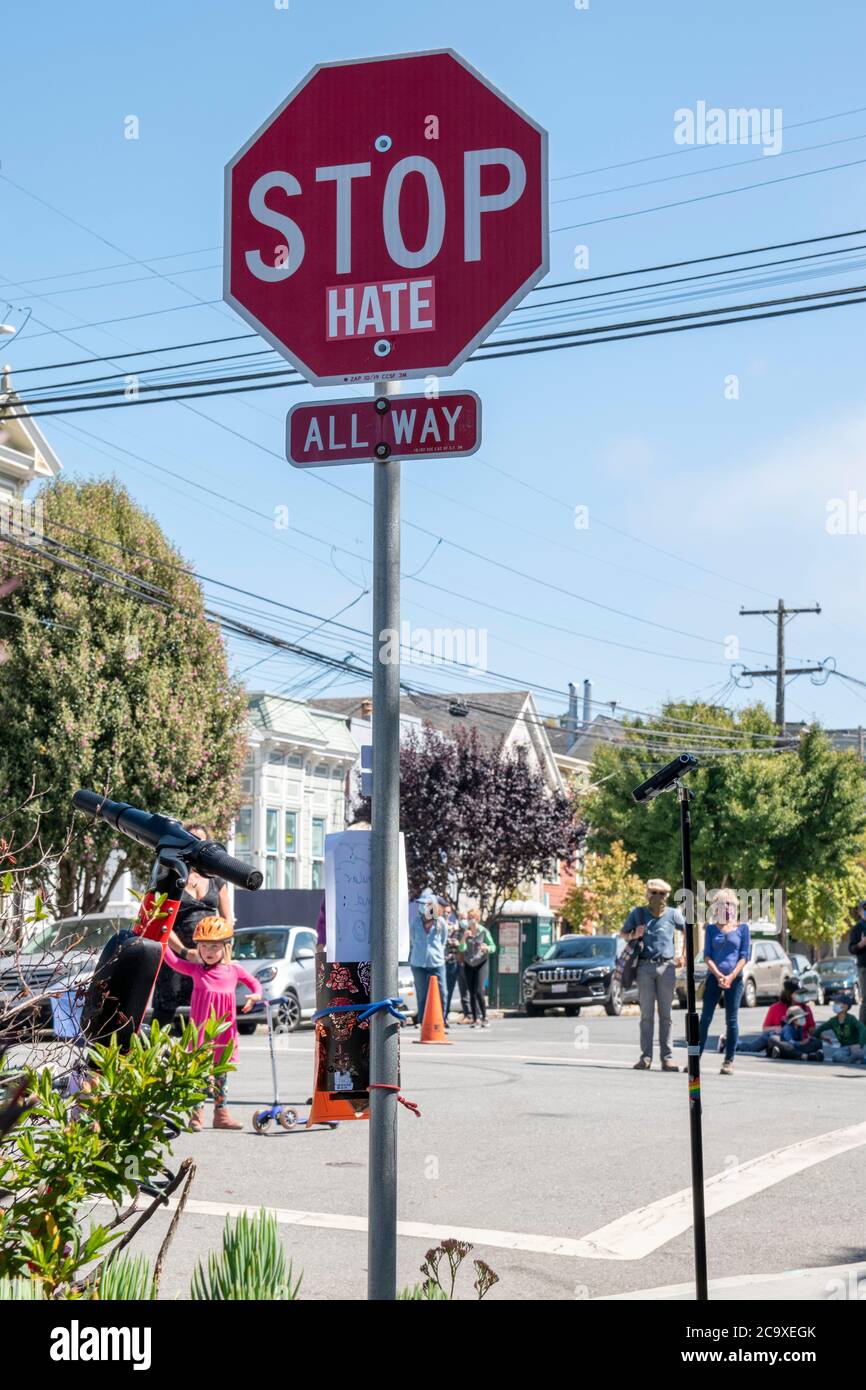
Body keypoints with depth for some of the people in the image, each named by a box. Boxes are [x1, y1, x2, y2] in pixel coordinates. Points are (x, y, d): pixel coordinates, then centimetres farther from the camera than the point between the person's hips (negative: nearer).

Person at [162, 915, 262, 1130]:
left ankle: (221, 1113, 20)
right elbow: (173, 961, -5)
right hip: (201, 1026, -2)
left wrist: (255, 996, -2)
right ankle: (197, 1113, 1)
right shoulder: (196, 969, 2)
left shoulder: (234, 970, 6)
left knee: (221, 1071, 12)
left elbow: (254, 983, 18)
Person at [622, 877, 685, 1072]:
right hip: (645, 967, 0)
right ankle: (646, 1056, 1)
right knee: (646, 1014, 0)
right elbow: (623, 933, 17)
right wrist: (634, 936, -4)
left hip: (666, 967, 0)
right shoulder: (638, 913, 6)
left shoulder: (673, 914, 5)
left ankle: (667, 1057, 3)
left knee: (665, 1014, 2)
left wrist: (683, 954, 11)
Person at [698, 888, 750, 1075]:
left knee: (731, 1020, 1)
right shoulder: (711, 928, 8)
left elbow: (744, 956, 2)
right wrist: (718, 975, -11)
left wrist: (731, 977, -10)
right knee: (705, 1018, -2)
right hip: (713, 977, 1)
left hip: (735, 979, -1)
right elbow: (707, 955, 3)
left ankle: (729, 1061, 4)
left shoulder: (742, 928, 5)